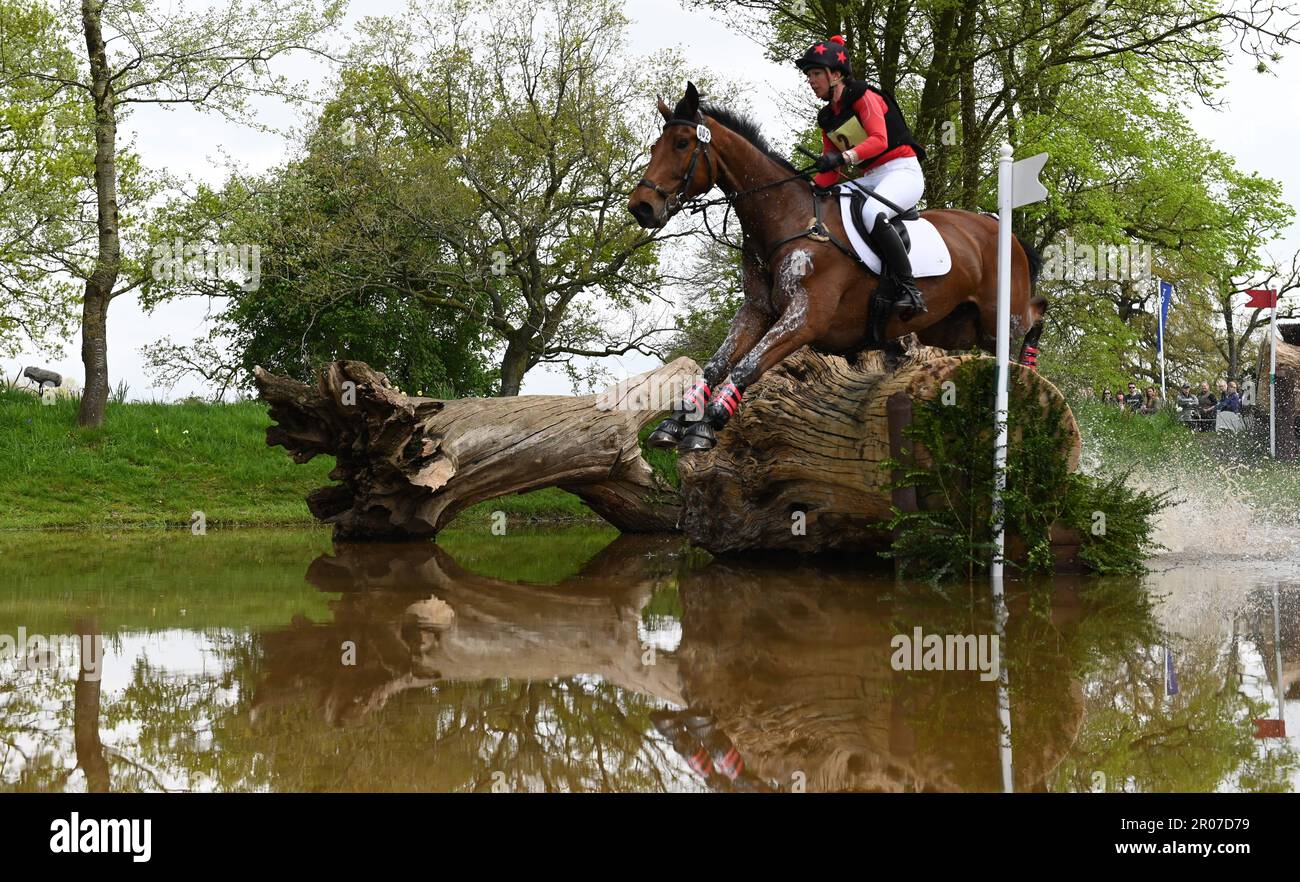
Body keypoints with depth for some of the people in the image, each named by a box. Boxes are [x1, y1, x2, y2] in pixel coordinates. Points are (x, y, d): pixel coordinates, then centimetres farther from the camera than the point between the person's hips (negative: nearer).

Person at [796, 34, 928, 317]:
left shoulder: (863, 96, -7)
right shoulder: (827, 118, 16)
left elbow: (879, 139, -22)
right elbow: (831, 170, 14)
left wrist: (843, 157, -36)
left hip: (902, 171, -9)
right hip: (868, 179, 9)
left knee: (872, 213, -37)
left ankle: (910, 290, -38)